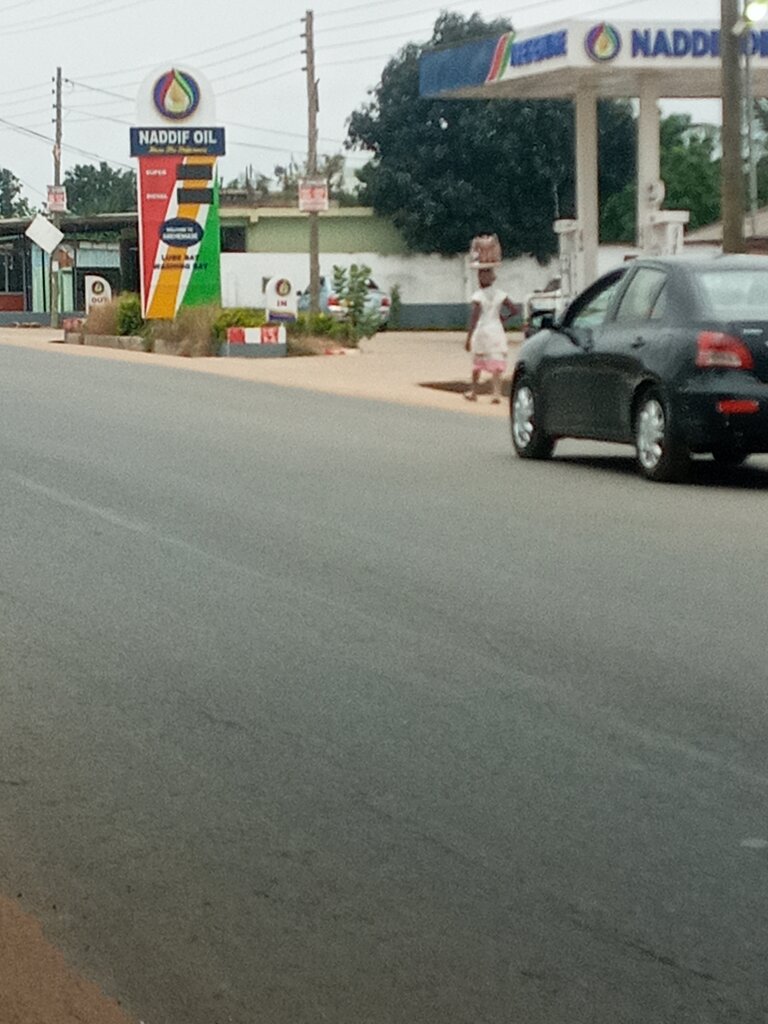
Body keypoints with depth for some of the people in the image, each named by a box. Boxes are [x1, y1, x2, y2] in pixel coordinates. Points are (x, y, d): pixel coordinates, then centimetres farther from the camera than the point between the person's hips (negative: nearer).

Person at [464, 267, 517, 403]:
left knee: (477, 364, 14)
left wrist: (469, 337, -17)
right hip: (497, 331, 2)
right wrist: (504, 318, 17)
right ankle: (496, 393, -14)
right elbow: (514, 310, -2)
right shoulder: (499, 294, 1)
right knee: (496, 365, -1)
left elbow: (474, 318, -17)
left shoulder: (478, 296, -9)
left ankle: (473, 392, 25)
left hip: (481, 331, -2)